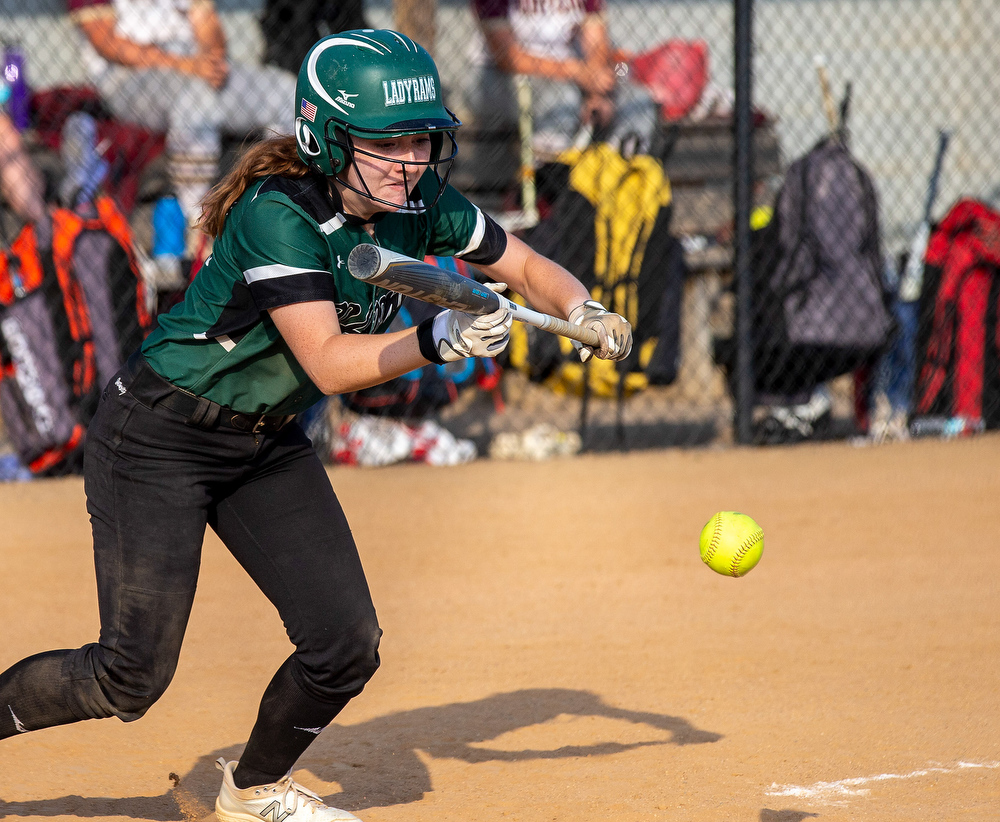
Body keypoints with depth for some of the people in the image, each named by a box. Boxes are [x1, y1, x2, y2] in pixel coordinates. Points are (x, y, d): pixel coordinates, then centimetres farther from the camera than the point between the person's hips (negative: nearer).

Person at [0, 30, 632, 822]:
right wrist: (436, 339, -45)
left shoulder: (421, 205, -8)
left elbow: (528, 266, 5)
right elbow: (328, 363, -33)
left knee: (345, 646, -2)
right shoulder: (278, 214, -28)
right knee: (132, 677, -9)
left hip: (269, 445, 7)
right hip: (157, 439, -7)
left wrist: (586, 312, -15)